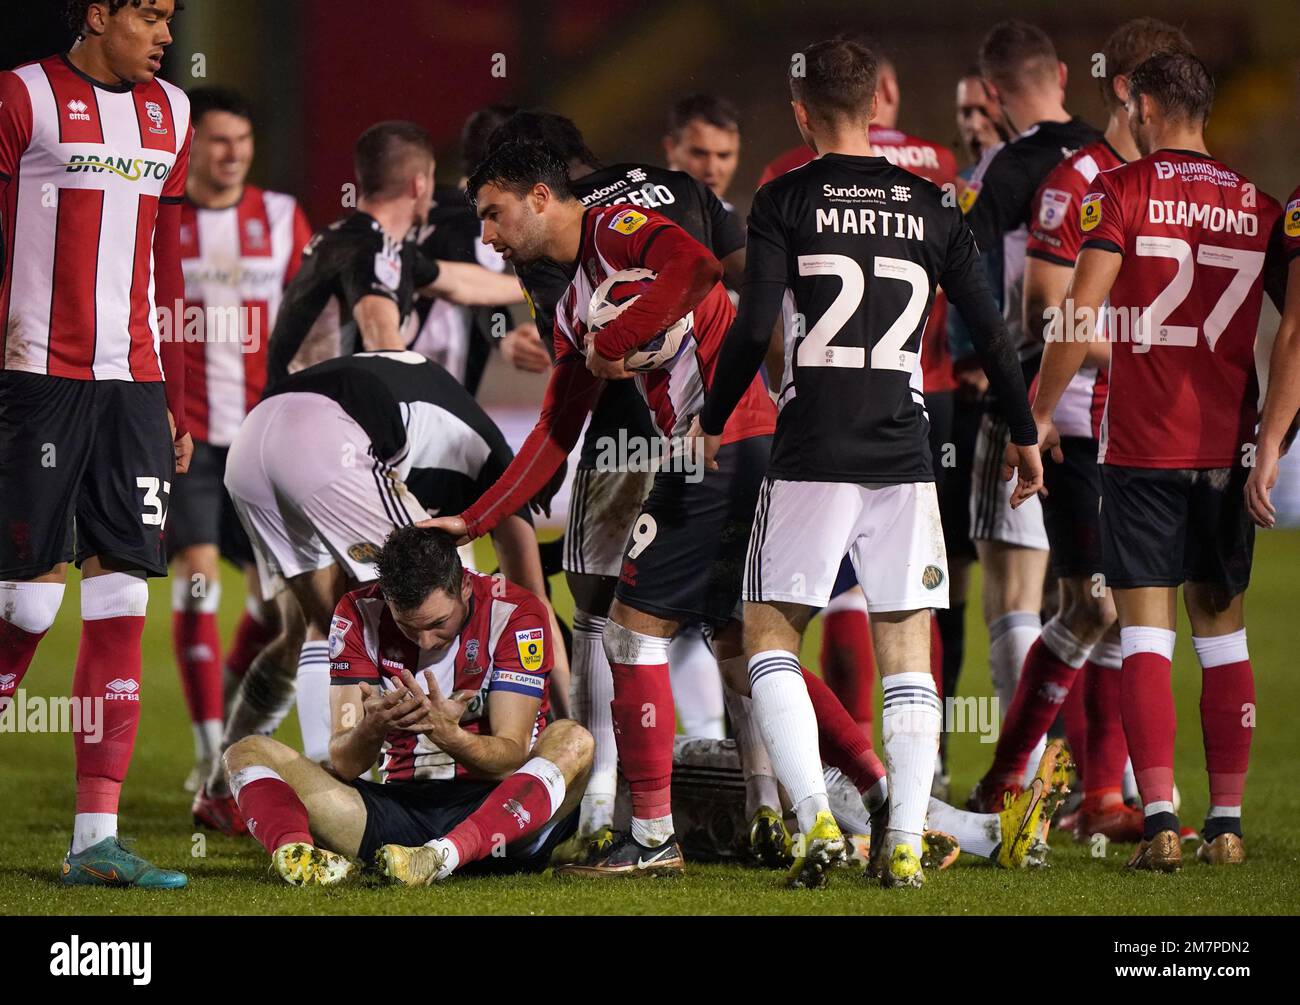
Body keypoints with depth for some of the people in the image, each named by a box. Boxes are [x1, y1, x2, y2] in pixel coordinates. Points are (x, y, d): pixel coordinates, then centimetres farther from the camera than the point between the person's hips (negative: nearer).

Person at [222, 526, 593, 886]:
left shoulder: (516, 614, -8)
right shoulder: (358, 616, -3)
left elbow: (511, 759, -15)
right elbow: (344, 763, -9)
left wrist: (448, 735, -37)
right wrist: (371, 729, -33)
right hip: (399, 806, 3)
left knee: (572, 740, -32)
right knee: (247, 753, -12)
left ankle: (442, 856, -52)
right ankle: (294, 850, -48)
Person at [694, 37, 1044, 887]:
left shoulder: (786, 201, -2)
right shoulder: (930, 206, 8)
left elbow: (754, 328, -9)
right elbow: (991, 332, 9)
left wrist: (712, 423, 5)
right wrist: (1024, 436, 21)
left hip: (812, 453, -3)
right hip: (905, 453, 3)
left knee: (771, 634, 7)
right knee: (908, 652, 8)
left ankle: (816, 819, -9)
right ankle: (905, 842, -2)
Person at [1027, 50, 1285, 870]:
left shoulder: (1122, 192, -5)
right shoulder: (1260, 203, 7)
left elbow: (1082, 310, -12)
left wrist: (1042, 411, -2)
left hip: (1143, 448, -3)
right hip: (1226, 450, 3)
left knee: (1146, 632, -2)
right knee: (1222, 631, 11)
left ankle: (1160, 821, -12)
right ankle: (1228, 821, 11)